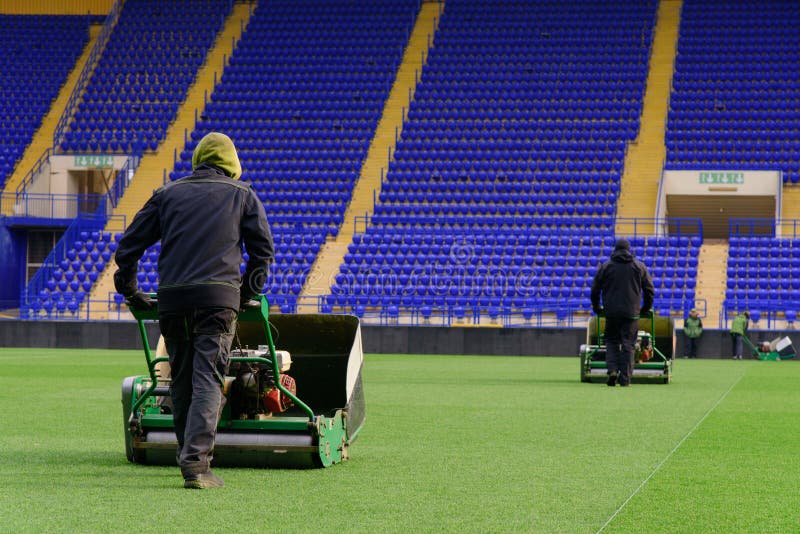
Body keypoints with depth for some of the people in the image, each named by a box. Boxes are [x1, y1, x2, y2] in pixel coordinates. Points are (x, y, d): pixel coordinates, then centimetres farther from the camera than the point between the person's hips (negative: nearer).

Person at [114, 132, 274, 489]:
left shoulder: (168, 194, 17)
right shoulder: (242, 195, 14)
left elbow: (129, 244, 14)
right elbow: (263, 249, 9)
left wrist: (130, 290, 23)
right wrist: (247, 293, 19)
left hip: (172, 299, 2)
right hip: (219, 298, -2)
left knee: (181, 383, 13)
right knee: (208, 381, -7)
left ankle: (189, 459, 20)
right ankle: (196, 463, -20)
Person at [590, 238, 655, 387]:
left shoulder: (605, 267, 5)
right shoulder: (639, 267, 7)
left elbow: (595, 289, 7)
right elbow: (649, 290, 8)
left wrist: (596, 307, 20)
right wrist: (646, 309, 20)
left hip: (611, 312, 0)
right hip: (632, 313, 0)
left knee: (611, 341, 13)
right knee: (628, 344, 2)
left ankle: (612, 369, -7)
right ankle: (625, 378, -2)